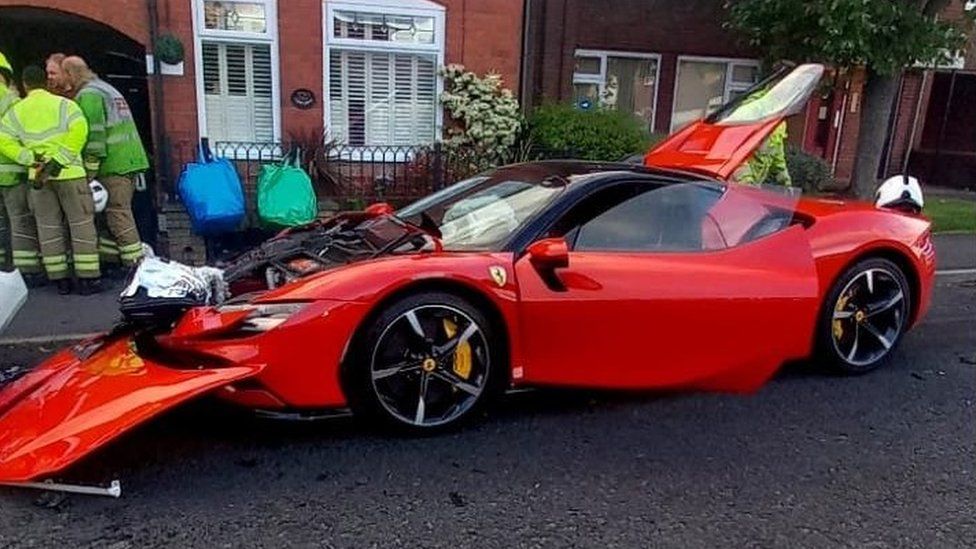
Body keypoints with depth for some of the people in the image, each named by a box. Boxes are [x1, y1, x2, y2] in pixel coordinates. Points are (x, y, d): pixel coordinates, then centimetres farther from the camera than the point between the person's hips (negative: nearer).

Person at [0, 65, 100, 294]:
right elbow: (79, 130, -15)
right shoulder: (64, 104, 1)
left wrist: (31, 159, -2)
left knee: (48, 227, 10)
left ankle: (60, 280, 11)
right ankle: (88, 279, -2)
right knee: (81, 224, 1)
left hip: (37, 177, 3)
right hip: (69, 173, -3)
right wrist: (61, 159, -13)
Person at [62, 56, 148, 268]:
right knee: (121, 209, 12)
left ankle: (134, 260, -9)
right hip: (131, 159, 9)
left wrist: (88, 171, -13)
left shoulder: (87, 95, -7)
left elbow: (94, 135, -15)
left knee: (118, 212, -7)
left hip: (114, 163, -9)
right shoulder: (106, 88, 23)